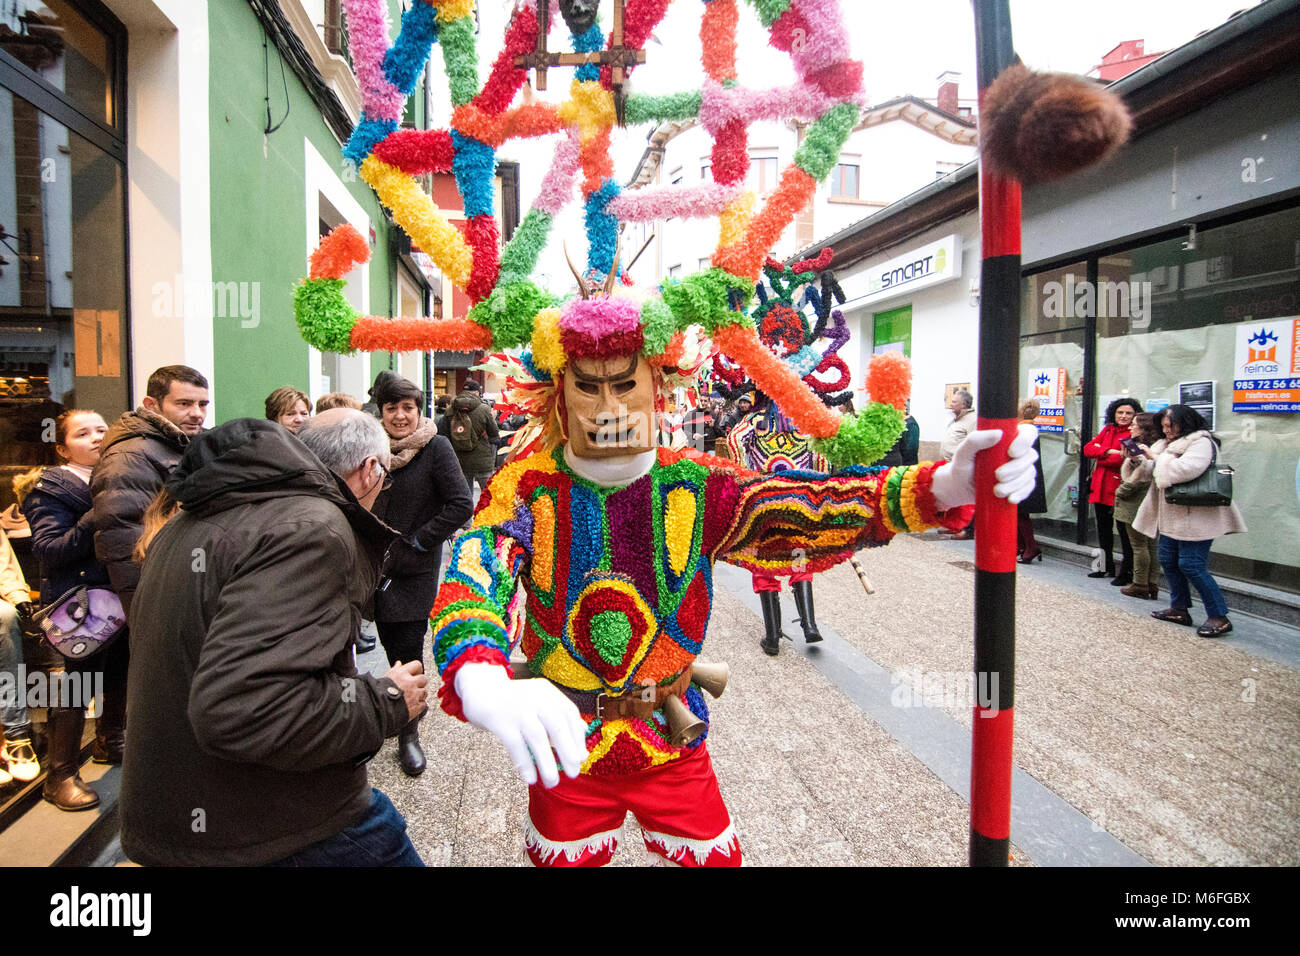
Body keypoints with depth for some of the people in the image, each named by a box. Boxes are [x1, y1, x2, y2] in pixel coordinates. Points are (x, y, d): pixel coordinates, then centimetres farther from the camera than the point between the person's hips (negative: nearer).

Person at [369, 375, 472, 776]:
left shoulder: (436, 448, -10)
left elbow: (460, 505, -15)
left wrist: (419, 540, -14)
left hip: (415, 570, -4)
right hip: (377, 565, 5)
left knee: (408, 649, -1)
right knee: (390, 641, 12)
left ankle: (409, 731, 16)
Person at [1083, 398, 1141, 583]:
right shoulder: (1107, 430, 14)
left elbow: (1123, 459, -22)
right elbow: (1088, 448, 3)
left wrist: (1100, 456, -7)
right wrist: (1108, 451, -14)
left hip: (1119, 488, -8)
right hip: (1101, 486, 8)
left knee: (1124, 530, -2)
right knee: (1103, 528, 17)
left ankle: (1127, 572, 6)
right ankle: (1107, 567, 30)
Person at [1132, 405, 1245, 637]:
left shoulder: (1202, 443, -12)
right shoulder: (1170, 444, 16)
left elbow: (1184, 469, -30)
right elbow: (1154, 474, 22)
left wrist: (1156, 457, -17)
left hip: (1195, 519, -9)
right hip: (1171, 517, 10)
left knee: (1191, 566, -10)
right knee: (1168, 560, 13)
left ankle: (1219, 617, -1)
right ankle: (1179, 608, 24)